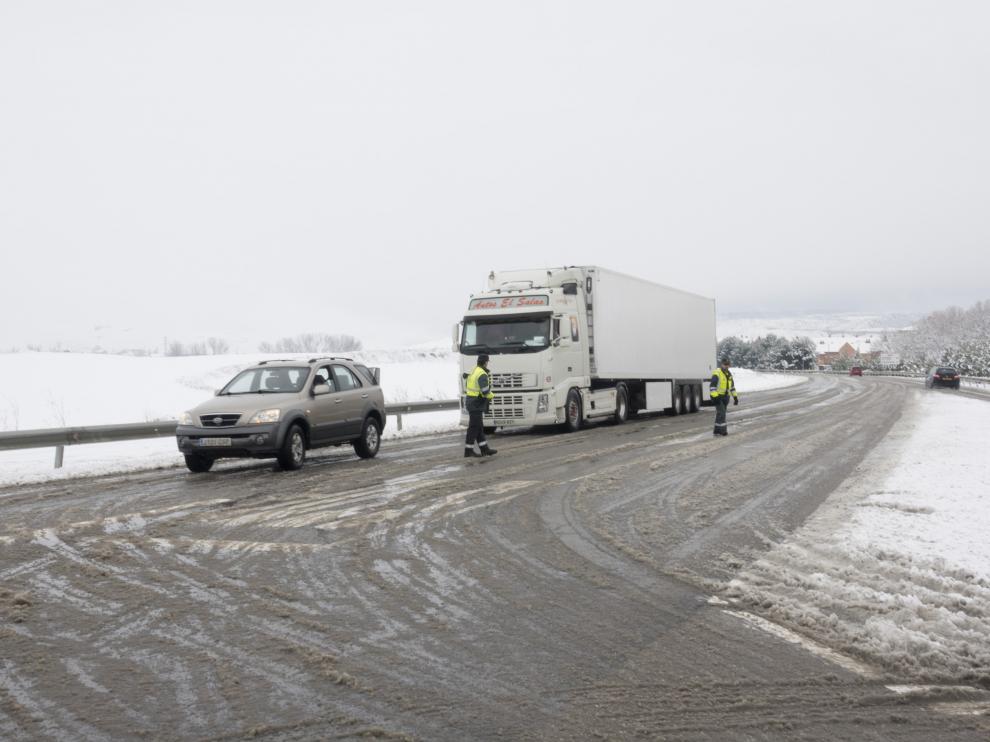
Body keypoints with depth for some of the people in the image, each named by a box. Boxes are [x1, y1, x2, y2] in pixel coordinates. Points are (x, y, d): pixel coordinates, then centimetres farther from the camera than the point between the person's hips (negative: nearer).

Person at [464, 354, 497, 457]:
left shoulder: (473, 371, 11)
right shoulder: (482, 374, -18)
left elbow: (467, 385, 22)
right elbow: (485, 391, -28)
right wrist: (491, 395, -6)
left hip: (471, 402, 10)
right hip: (477, 405, -10)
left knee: (479, 427, 13)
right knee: (474, 428, -3)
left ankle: (484, 449, 19)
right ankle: (468, 450, 1)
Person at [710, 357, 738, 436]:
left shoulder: (729, 374, 11)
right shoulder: (717, 373, -14)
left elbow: (732, 386, 21)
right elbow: (712, 386, -20)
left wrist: (735, 396, 17)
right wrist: (715, 397, -27)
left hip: (725, 397, 7)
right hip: (718, 396, -7)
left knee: (720, 414, 8)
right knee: (721, 413, -16)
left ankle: (717, 431, 12)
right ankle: (723, 430, -17)